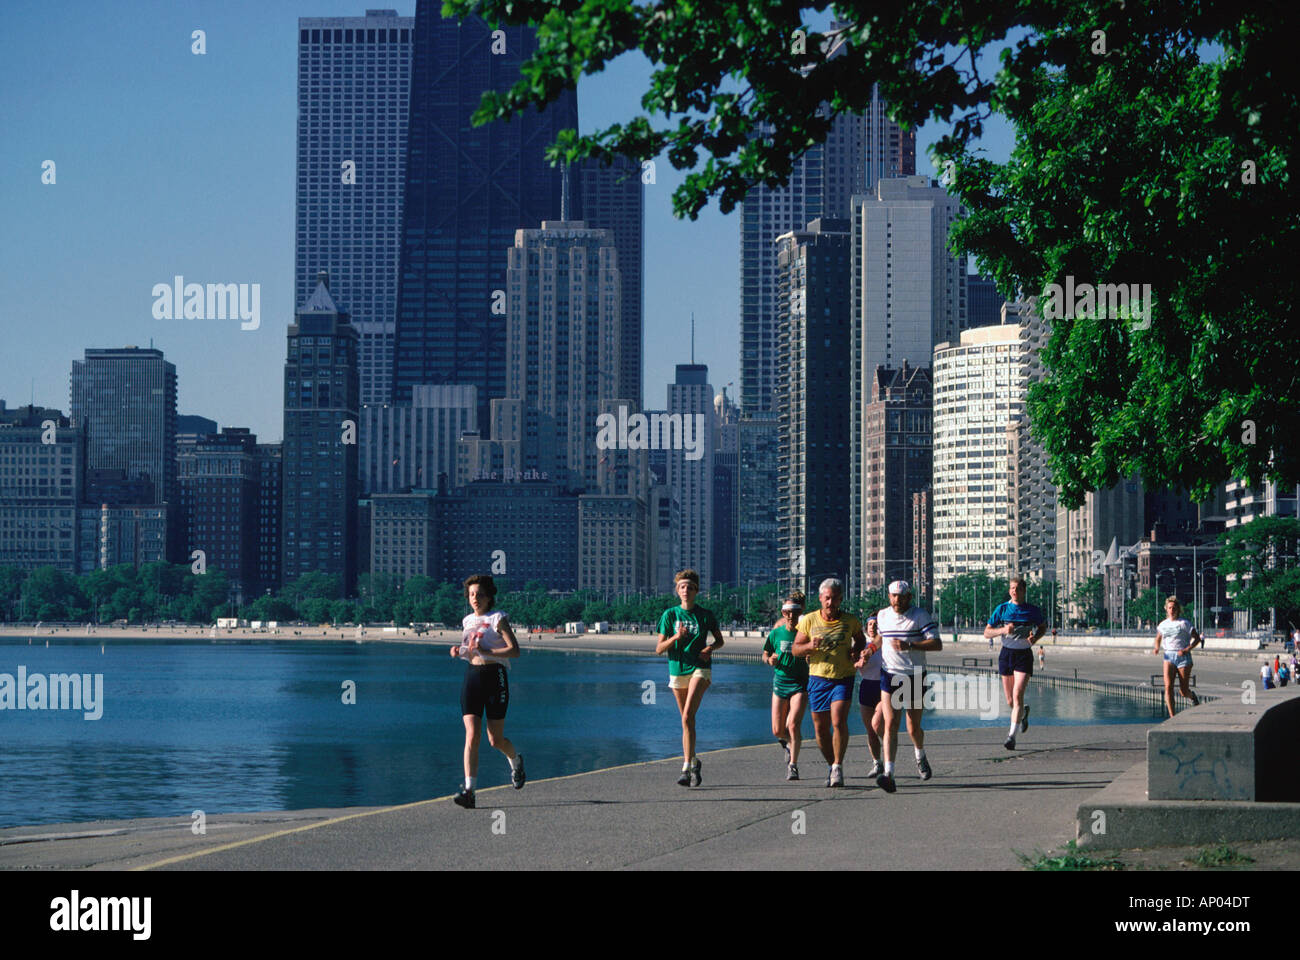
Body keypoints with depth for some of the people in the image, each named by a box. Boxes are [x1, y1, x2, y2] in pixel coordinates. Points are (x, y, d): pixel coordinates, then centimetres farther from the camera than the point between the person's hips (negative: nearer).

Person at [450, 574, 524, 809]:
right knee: (471, 735, -10)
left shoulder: (498, 619, -5)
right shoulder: (467, 621, 12)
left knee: (495, 739, 3)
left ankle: (516, 759, 38)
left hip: (495, 677, -4)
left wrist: (485, 651, -23)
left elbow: (514, 650, -14)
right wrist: (459, 651, 4)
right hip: (472, 676, 4)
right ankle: (469, 791, -17)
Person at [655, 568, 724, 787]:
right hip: (677, 670, 3)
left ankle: (686, 768, -25)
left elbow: (720, 640, 17)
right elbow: (659, 649, 1)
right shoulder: (670, 615, 3)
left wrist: (710, 648, -5)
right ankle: (694, 762, 28)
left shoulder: (705, 615, 3)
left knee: (688, 716, -21)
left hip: (699, 668, -3)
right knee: (686, 720, 10)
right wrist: (676, 637, -16)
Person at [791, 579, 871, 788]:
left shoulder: (850, 621, 1)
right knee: (821, 728, 6)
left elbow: (861, 640, 20)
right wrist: (809, 646, -17)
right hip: (818, 678, 2)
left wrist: (856, 651, -2)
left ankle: (838, 767, -9)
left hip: (843, 678, -2)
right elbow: (795, 649, 4)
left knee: (839, 722, -18)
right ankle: (831, 765, 26)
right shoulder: (809, 620, 0)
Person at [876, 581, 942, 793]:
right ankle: (888, 774, -22)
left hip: (914, 677, -2)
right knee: (890, 724, -14)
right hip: (889, 676, 2)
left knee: (913, 728, 9)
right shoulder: (882, 615, 7)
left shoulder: (921, 616, -6)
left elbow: (937, 644, -15)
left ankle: (920, 757, 43)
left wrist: (909, 645, -24)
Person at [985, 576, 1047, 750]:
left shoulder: (1033, 611, -2)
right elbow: (987, 632, -1)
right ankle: (1023, 712, 44)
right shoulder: (1002, 609, -2)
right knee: (1010, 701, 9)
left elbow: (1043, 627, 16)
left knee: (1018, 695, -17)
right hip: (1007, 654, 2)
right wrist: (1003, 630, -20)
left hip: (1024, 655, -2)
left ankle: (1012, 735, -16)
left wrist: (1035, 638, -6)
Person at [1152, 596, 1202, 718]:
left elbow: (1197, 638, -3)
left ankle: (1192, 696, 41)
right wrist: (1157, 648, 4)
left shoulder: (1184, 623, -4)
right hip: (1169, 656, 3)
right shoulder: (1163, 624, 9)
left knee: (1184, 691, 2)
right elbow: (1158, 638, 25)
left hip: (1183, 657, -3)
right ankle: (1172, 716, -13)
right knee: (1168, 686, -16)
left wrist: (1186, 650, -15)